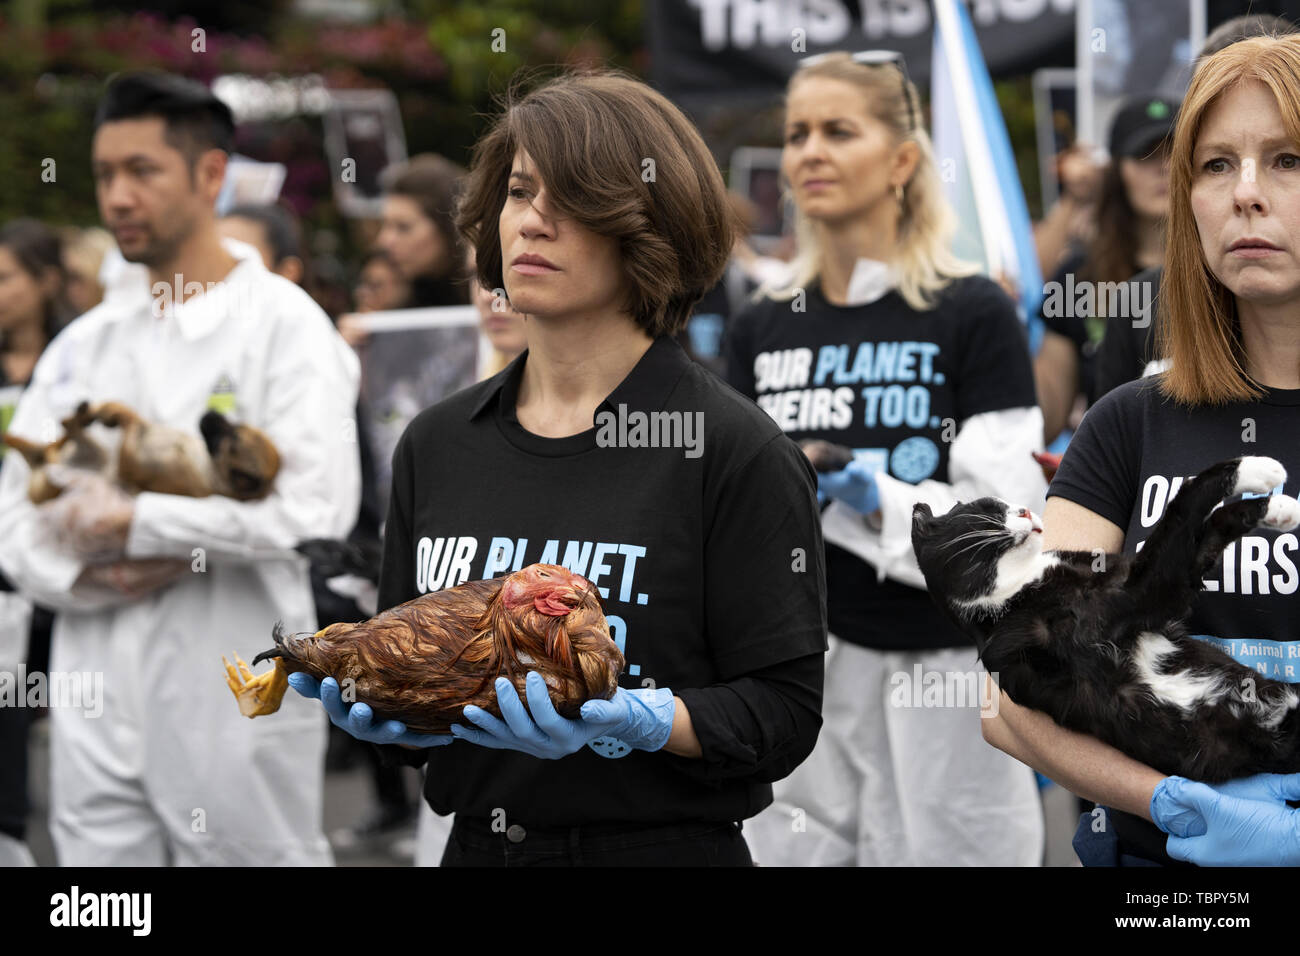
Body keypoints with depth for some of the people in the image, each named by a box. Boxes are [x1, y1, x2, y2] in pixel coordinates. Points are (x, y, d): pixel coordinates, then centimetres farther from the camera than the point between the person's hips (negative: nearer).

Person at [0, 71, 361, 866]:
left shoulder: (282, 322, -4)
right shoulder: (85, 344, 14)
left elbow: (317, 503, -18)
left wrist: (137, 524, -14)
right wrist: (90, 574, -9)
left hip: (235, 704, -5)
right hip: (96, 707, 5)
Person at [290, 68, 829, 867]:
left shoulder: (735, 450, -10)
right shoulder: (437, 443, 5)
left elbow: (782, 712, -12)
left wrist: (632, 720, -26)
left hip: (667, 847, -4)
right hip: (476, 846, 5)